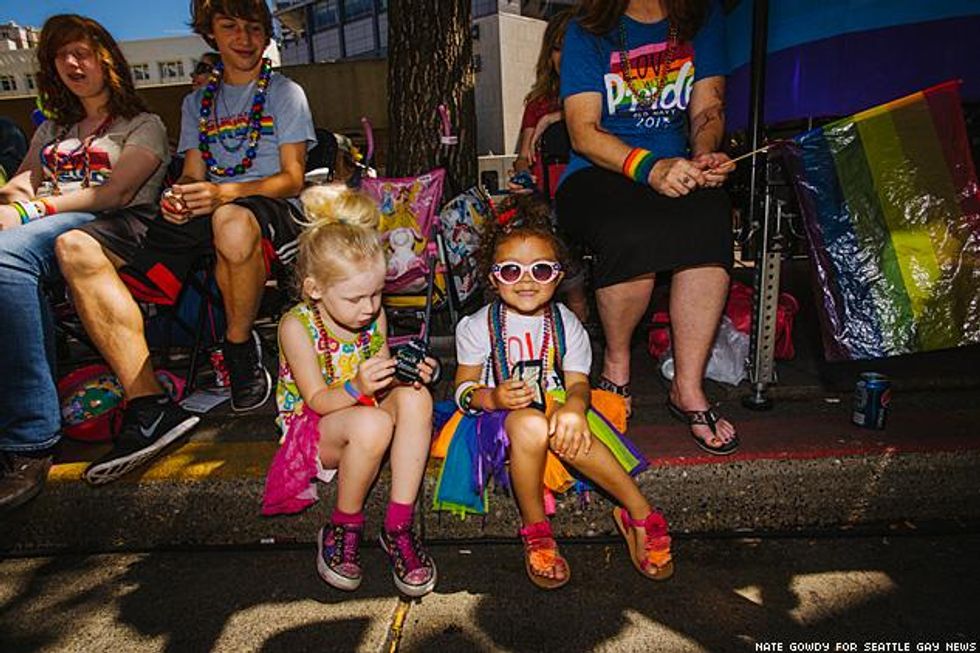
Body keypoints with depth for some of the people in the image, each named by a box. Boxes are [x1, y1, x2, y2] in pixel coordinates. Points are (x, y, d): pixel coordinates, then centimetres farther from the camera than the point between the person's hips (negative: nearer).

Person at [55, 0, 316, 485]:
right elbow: (194, 176, 20)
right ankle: (148, 406, -26)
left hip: (271, 210, -5)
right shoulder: (197, 102, 26)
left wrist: (225, 193, -18)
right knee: (76, 247, -17)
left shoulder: (285, 92, 11)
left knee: (232, 221, -45)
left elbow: (293, 179, 0)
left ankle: (241, 350, -16)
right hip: (204, 218, 5)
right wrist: (178, 197, -6)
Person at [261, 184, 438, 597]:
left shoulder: (374, 316, -2)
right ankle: (343, 530, -11)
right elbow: (318, 401, -17)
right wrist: (357, 388, -38)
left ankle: (398, 527, -23)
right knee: (371, 423, -37)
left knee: (414, 397, -28)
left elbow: (384, 386, 5)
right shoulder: (297, 326, -16)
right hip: (311, 430, -4)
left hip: (366, 420, 5)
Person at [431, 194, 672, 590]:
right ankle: (535, 528, -16)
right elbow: (464, 387, 0)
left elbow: (578, 382, -3)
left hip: (555, 411, 1)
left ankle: (638, 512, -19)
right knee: (529, 423, -38)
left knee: (570, 432, -37)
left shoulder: (566, 325, 4)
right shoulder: (477, 327, -1)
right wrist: (492, 398, -24)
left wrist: (574, 405, -29)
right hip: (498, 421, -1)